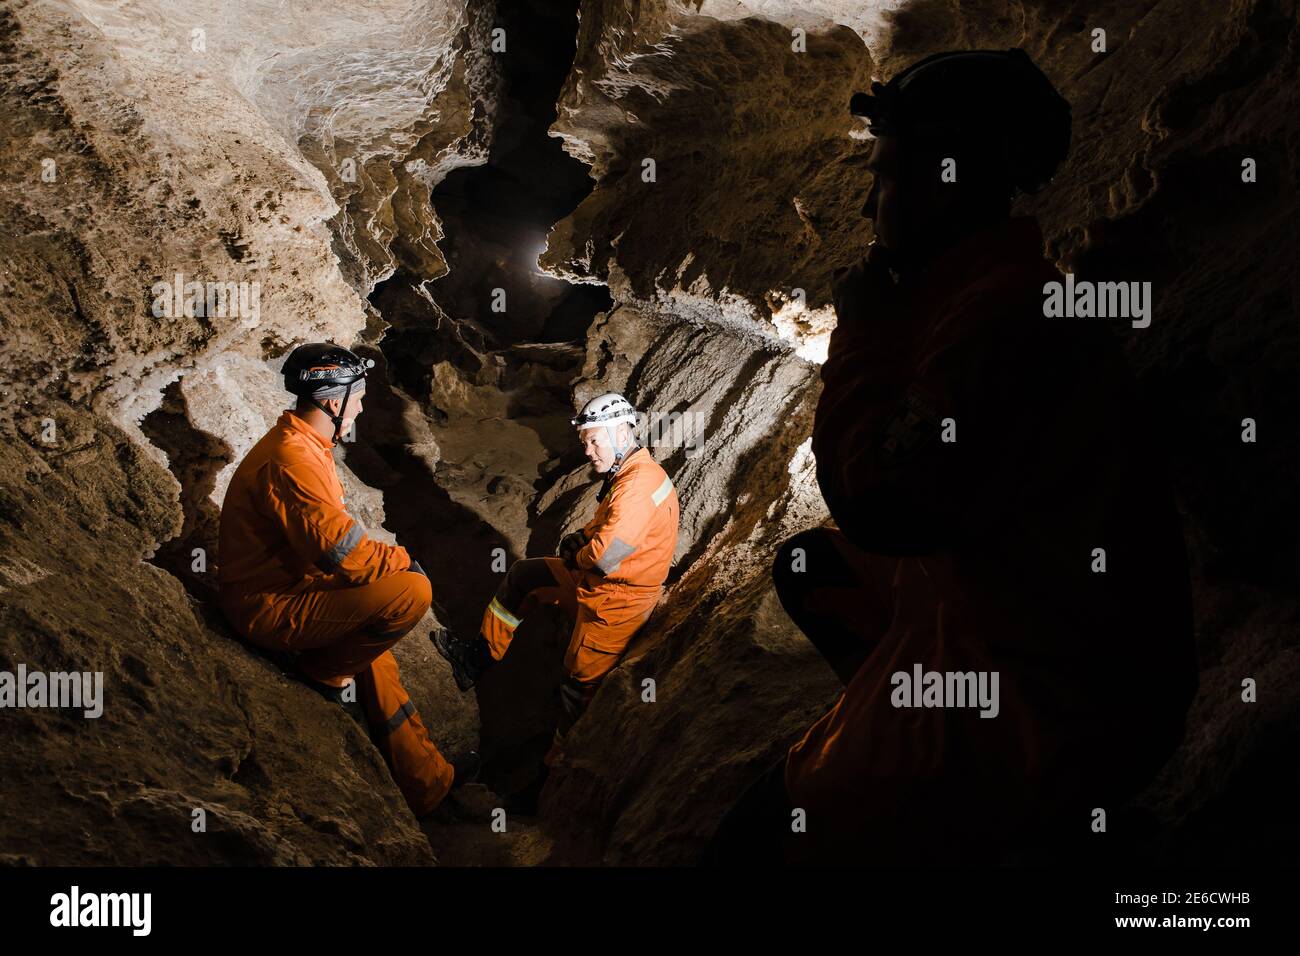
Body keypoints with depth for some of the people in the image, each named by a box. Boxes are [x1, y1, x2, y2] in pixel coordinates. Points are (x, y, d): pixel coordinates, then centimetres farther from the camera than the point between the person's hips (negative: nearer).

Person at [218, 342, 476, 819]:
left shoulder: (299, 444, 12)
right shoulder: (292, 460, -22)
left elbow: (329, 533, 19)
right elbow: (341, 550, -28)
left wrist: (386, 558, 9)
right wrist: (402, 560, -12)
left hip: (285, 587, 11)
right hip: (271, 608, -11)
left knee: (376, 656, 23)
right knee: (412, 592, -22)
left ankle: (426, 784, 29)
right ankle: (328, 671, -1)